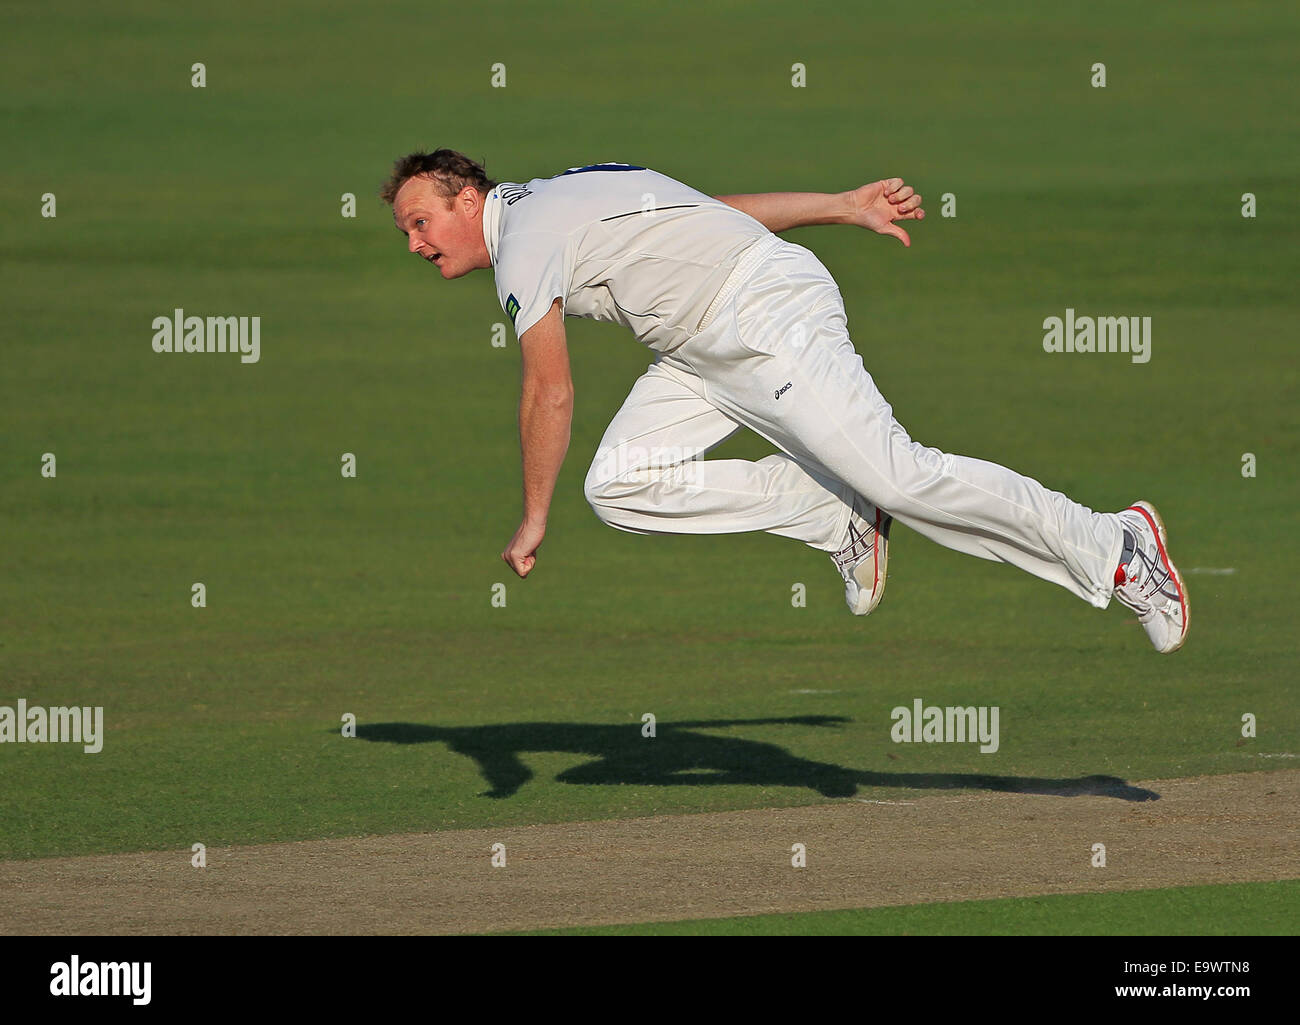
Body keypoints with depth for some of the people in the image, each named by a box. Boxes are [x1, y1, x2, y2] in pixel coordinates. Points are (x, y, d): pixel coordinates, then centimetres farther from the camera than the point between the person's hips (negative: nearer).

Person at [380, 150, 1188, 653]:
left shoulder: (526, 235, -12)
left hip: (769, 313, -10)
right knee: (619, 486, -3)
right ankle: (832, 519, 1)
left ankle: (1110, 547, -8)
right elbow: (718, 209, 20)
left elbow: (551, 392, -18)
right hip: (705, 350, 10)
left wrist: (534, 523, -11)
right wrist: (843, 207, 19)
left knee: (894, 475, -16)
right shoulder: (554, 205, 19)